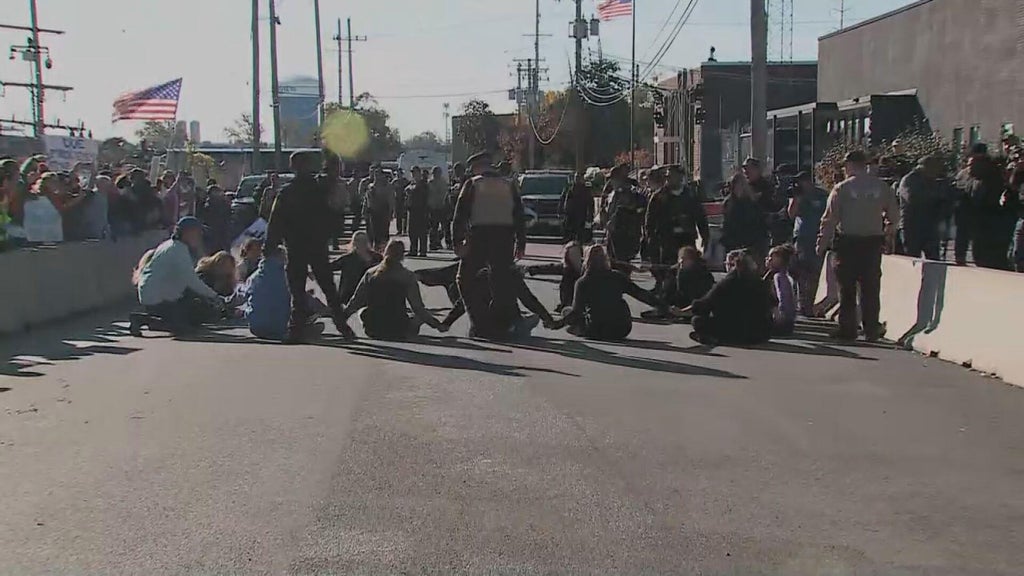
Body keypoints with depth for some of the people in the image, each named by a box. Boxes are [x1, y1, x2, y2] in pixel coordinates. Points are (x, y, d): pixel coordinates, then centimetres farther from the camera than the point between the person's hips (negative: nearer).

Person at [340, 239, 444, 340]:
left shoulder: (370, 273, -1)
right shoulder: (407, 275, -9)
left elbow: (356, 301, 5)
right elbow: (418, 307, -7)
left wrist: (341, 316, 23)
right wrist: (436, 324, 3)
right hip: (398, 332, -2)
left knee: (363, 311, 33)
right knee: (420, 316, 24)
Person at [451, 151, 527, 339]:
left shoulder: (472, 184, 2)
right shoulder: (509, 185, 13)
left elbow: (460, 215, -5)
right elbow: (520, 216, 12)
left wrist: (457, 242, -5)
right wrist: (520, 244, 14)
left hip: (479, 236, -3)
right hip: (505, 237, 4)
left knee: (467, 279, 7)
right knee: (502, 281, 11)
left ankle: (480, 324, -1)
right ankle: (501, 325, 12)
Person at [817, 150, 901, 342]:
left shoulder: (842, 188, -7)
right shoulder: (882, 187, 2)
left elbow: (830, 219, -7)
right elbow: (894, 216, 6)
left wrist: (822, 244, 0)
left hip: (848, 242, -2)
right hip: (873, 242, 3)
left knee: (847, 288, 6)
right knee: (871, 288, 8)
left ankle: (847, 329, 6)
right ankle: (871, 330, 8)